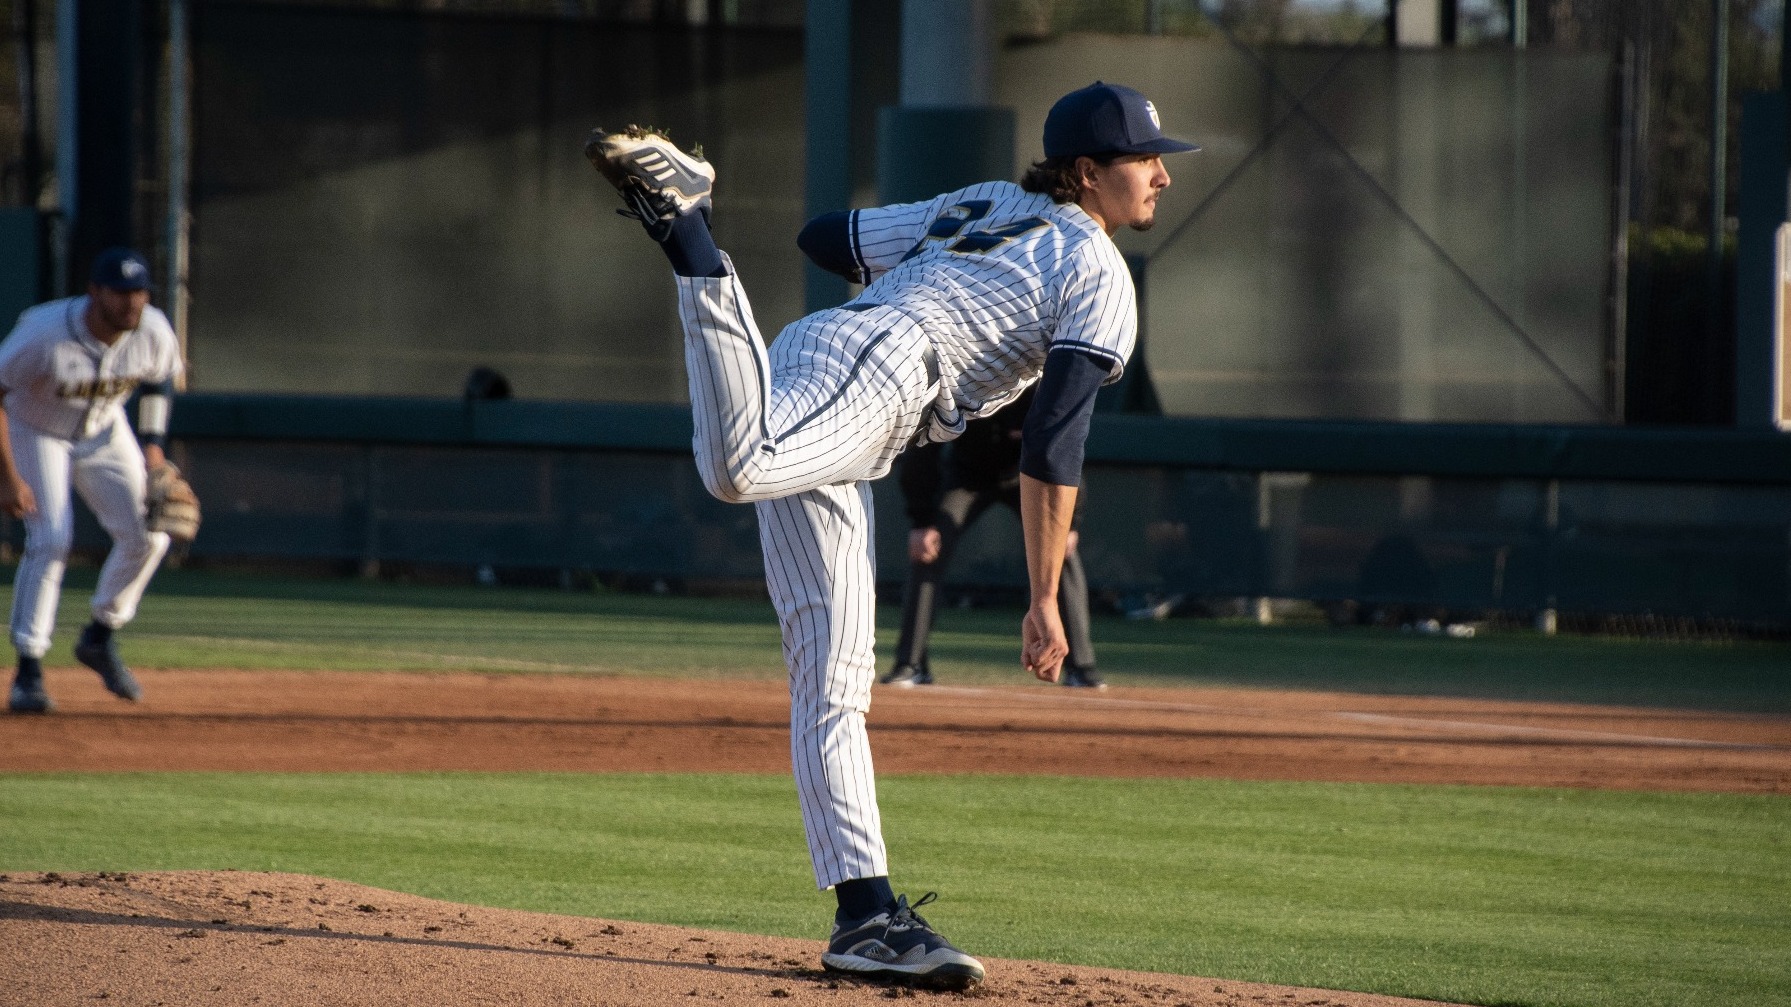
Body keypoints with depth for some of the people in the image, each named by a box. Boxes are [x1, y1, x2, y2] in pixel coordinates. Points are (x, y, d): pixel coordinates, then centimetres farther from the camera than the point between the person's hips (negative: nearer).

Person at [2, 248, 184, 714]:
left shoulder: (154, 332, -21)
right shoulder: (44, 334, -35)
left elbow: (159, 378, 3)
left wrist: (153, 446, -7)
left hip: (105, 432, 5)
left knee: (148, 535, -7)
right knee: (50, 541, -19)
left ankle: (100, 638, 14)